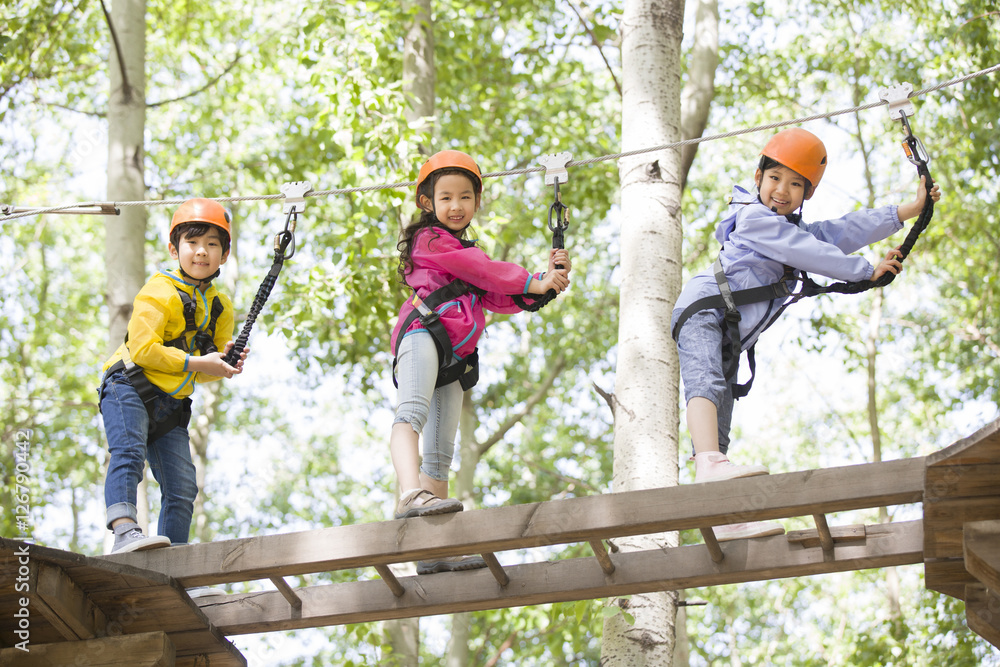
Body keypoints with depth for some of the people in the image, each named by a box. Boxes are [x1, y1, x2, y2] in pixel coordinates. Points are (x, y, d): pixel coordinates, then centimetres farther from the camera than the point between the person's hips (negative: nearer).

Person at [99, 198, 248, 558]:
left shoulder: (221, 308, 13)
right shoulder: (160, 292, -11)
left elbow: (207, 370, 18)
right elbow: (143, 349, -20)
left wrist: (225, 362, -6)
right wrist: (195, 363, -21)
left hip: (171, 405, 7)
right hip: (128, 390, -7)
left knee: (182, 487, -1)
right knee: (129, 454, -30)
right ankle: (124, 529, -42)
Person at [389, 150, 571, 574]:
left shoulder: (465, 253, 34)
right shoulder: (431, 240, 8)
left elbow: (499, 299, 21)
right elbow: (482, 271, -3)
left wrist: (547, 278, 9)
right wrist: (532, 282, 1)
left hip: (455, 357, 9)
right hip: (424, 333, -9)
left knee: (441, 454, 2)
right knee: (411, 414, -31)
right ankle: (411, 495, -54)